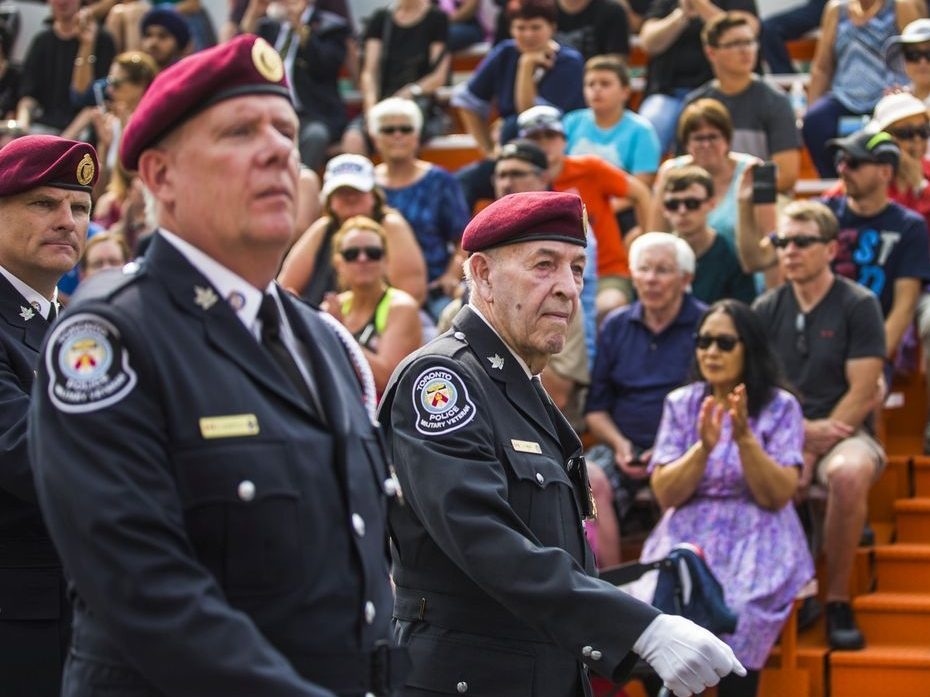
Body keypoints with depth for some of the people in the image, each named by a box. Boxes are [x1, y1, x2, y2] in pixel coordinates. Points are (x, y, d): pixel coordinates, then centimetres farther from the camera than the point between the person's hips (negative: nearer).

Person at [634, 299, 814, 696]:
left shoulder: (780, 407, 3)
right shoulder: (680, 404, 9)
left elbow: (777, 496, -5)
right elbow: (665, 495, 1)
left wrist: (745, 437, -17)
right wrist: (704, 446, -14)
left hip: (756, 540, -2)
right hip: (686, 536, 2)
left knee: (735, 616, -32)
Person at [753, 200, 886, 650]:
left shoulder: (859, 305, -1)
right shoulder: (767, 310, 10)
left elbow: (862, 393, -7)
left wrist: (816, 447, -16)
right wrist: (800, 431, -11)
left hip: (843, 430, -3)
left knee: (848, 473, -39)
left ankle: (838, 601, -22)